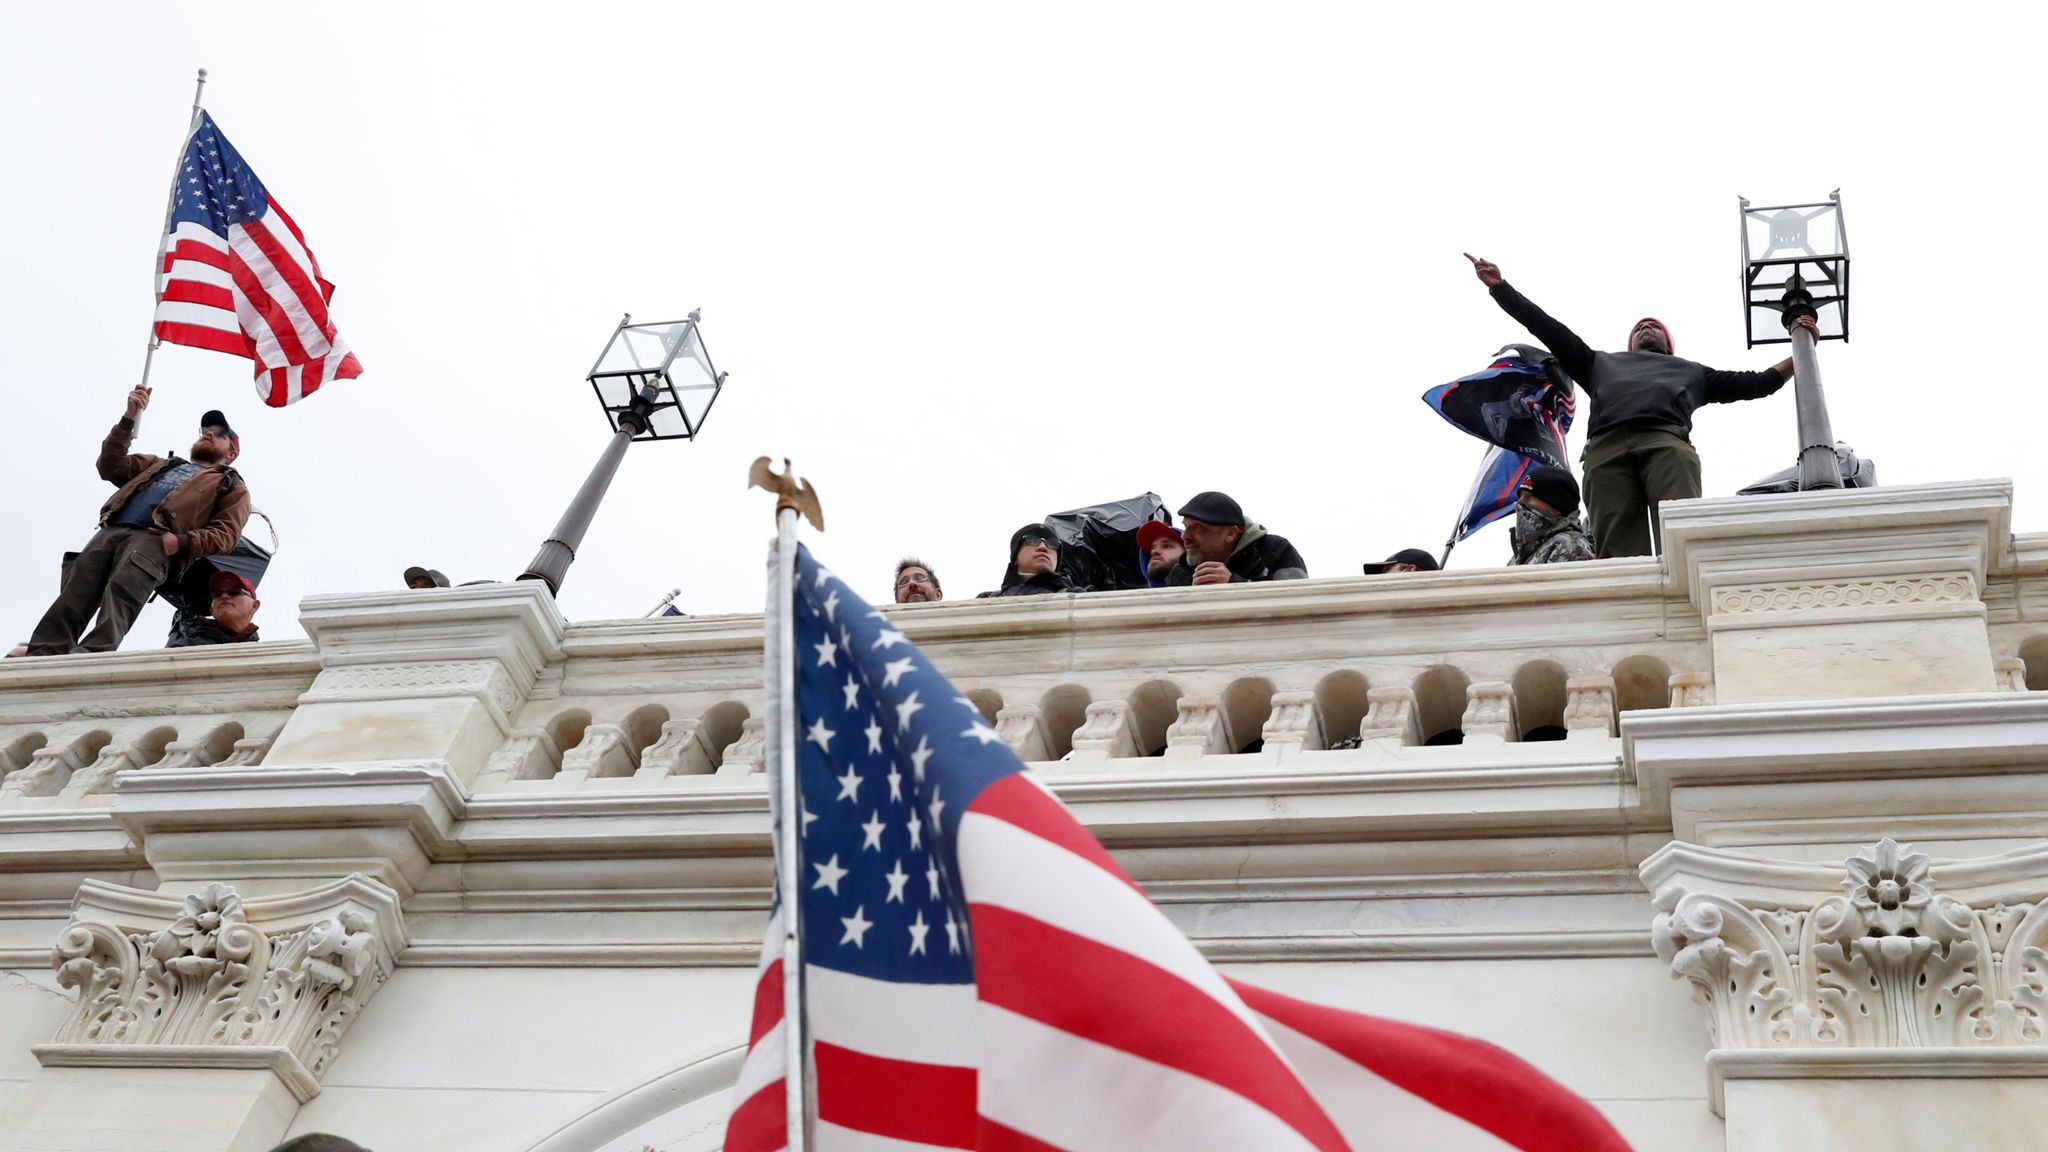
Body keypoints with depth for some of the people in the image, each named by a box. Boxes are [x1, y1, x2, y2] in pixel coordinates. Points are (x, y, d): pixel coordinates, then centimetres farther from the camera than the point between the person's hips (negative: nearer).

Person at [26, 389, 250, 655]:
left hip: (155, 538, -5)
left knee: (120, 592, -34)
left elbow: (224, 534, 7)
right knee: (74, 593, -21)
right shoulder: (164, 464, 42)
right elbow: (112, 467, 30)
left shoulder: (231, 485, 25)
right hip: (111, 530, 5)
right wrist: (129, 420, 19)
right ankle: (43, 657, -36)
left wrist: (182, 542, -12)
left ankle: (92, 655, -54)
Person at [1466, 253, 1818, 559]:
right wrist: (1500, 287, 36)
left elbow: (1754, 383, 37)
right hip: (1607, 448, 0)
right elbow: (1548, 328, 40)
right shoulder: (1602, 363, 44)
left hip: (1668, 443, 0)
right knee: (1619, 549, -25)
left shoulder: (1691, 372, 44)